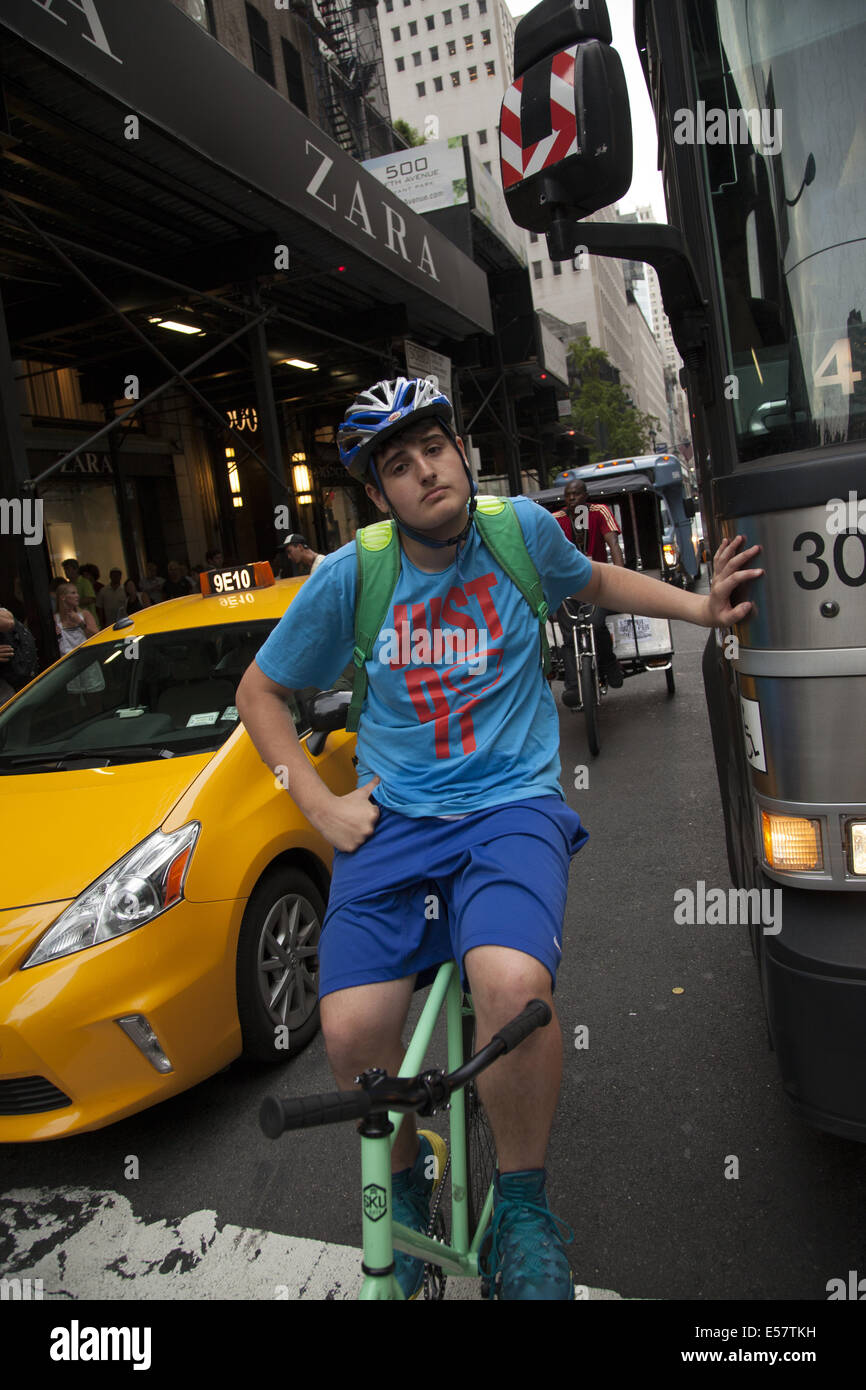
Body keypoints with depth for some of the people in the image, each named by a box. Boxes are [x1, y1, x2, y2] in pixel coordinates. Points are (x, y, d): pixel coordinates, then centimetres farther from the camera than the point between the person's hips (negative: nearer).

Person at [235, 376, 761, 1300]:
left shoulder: (520, 528, -1)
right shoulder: (351, 574, -4)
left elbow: (594, 583, 23)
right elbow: (259, 691, 8)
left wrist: (700, 606, 10)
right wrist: (320, 804, -1)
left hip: (512, 805, -1)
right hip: (391, 819, 1)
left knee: (511, 982, -30)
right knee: (352, 1032, -16)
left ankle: (522, 1205, 0)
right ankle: (405, 1184, 19)